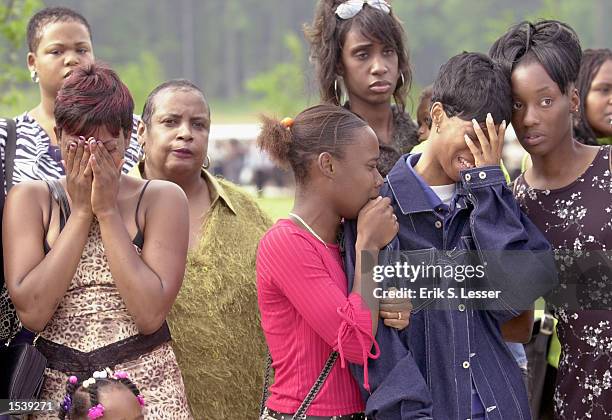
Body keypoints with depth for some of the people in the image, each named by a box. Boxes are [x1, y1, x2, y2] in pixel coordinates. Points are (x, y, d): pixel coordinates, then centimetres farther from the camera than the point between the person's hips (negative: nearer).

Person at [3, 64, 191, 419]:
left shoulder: (162, 199, 1)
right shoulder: (29, 199, 4)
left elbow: (150, 314, -12)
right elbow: (31, 312, -10)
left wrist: (107, 211, -9)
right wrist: (80, 211, -7)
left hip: (147, 388, -1)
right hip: (56, 387, 1)